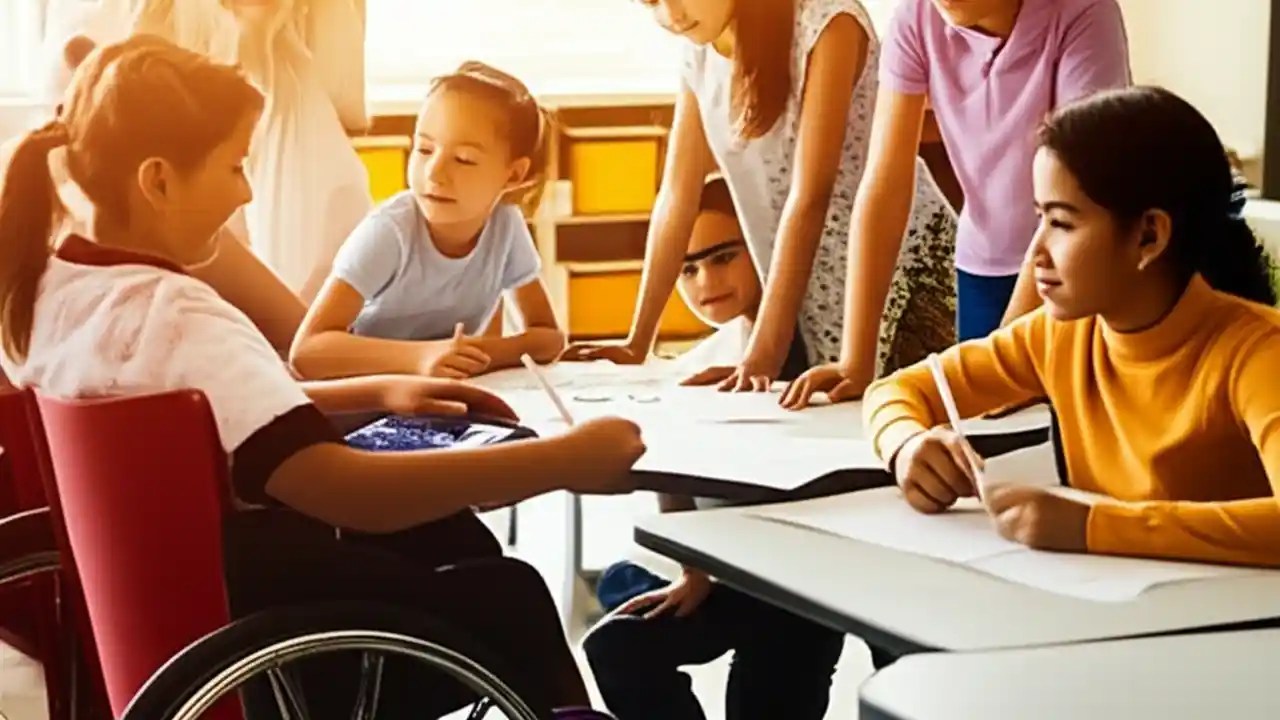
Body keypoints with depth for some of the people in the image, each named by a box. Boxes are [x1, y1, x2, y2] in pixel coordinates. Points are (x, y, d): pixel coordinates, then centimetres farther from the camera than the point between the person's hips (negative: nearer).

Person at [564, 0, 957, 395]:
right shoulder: (700, 52, 0)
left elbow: (810, 196, -27)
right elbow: (677, 195, 3)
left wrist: (764, 354, -31)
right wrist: (637, 342, -1)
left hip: (903, 270, -6)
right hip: (811, 289, 6)